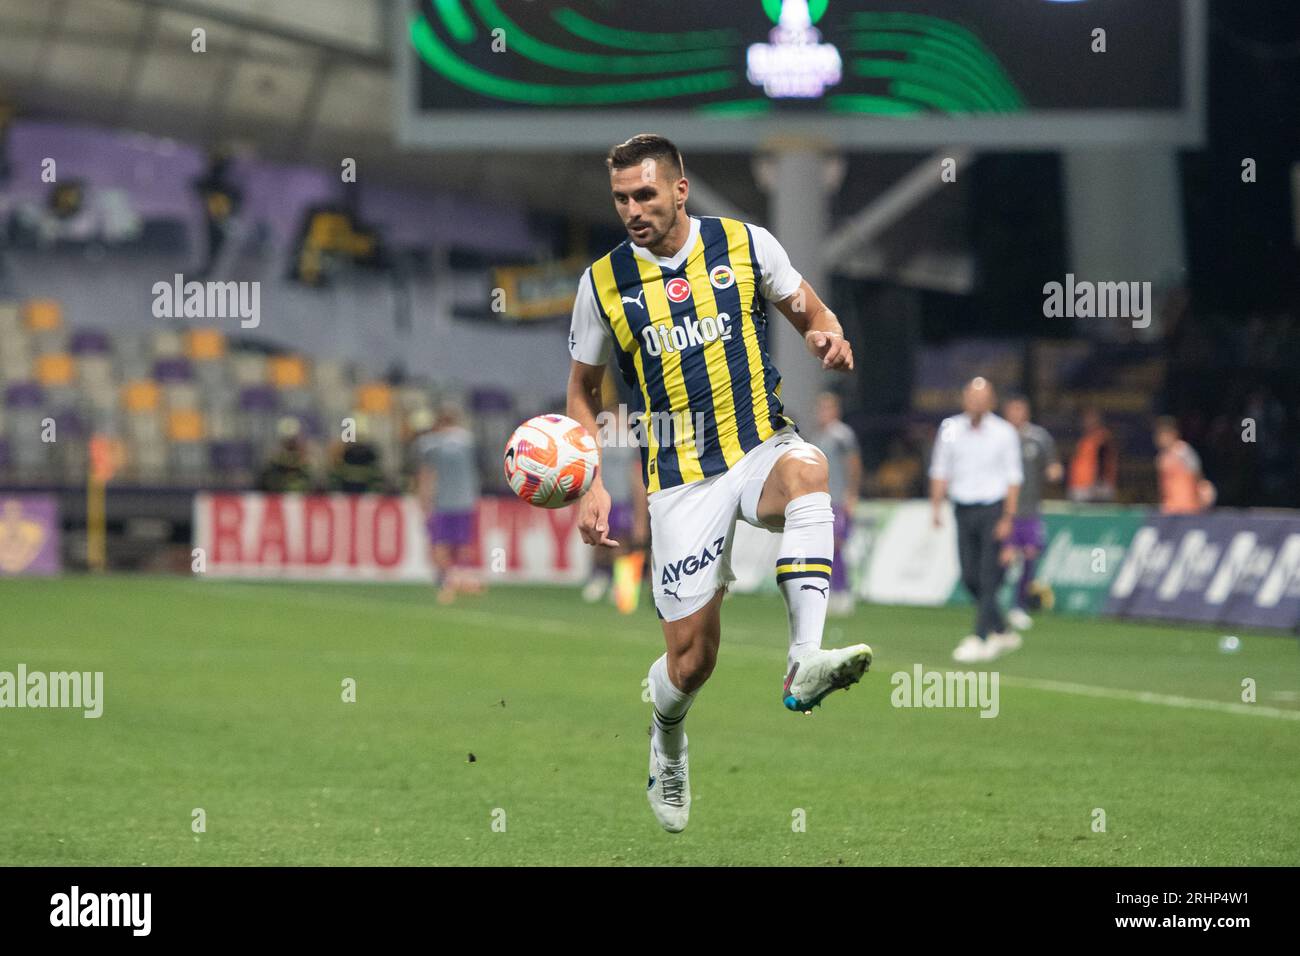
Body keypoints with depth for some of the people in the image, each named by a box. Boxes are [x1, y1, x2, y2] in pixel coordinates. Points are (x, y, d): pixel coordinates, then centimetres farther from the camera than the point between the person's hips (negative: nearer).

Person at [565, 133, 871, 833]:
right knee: (692, 654, -5)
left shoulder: (746, 245, 1)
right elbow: (583, 389, 13)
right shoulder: (604, 281, 3)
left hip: (763, 444, 0)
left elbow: (809, 312, 12)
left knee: (806, 471, -39)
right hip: (681, 477, 0)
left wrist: (826, 335, -13)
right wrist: (591, 486, 2)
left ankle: (805, 662, -47)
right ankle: (666, 748, 32)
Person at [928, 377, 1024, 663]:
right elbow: (940, 471, 9)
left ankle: (980, 639, -11)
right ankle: (1002, 632, 19)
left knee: (988, 577, -10)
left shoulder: (1004, 433, -2)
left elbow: (1013, 478, -2)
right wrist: (936, 507, 0)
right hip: (964, 509, 4)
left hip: (994, 509, -4)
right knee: (970, 577, 4)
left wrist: (1008, 517, -9)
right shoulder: (950, 429, 5)